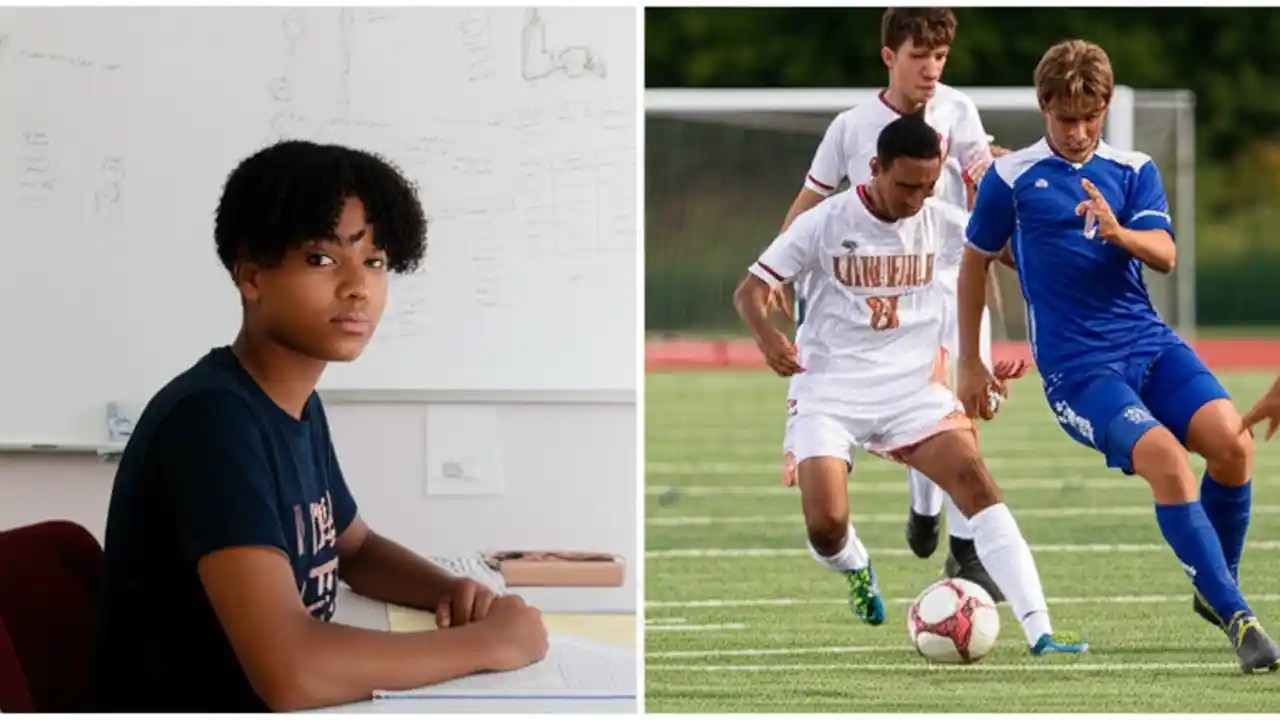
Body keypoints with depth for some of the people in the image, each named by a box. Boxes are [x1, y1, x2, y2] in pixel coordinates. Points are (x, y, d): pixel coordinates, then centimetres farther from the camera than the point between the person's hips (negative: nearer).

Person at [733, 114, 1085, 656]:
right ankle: (855, 569, 23)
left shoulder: (938, 220, 0)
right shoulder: (826, 223, -8)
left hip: (911, 388, 2)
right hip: (829, 391, -2)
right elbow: (750, 291, -6)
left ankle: (1038, 629, -25)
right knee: (826, 524, -18)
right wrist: (768, 337, -27)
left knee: (976, 482, -20)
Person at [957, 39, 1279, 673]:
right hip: (1075, 365, -4)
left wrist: (1117, 232, -24)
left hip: (1147, 340, 4)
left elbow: (1164, 256, -3)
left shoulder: (1135, 171, 10)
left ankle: (1217, 591, 4)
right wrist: (969, 364, 14)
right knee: (1166, 459, -28)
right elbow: (975, 263, 12)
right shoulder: (1010, 178, 1)